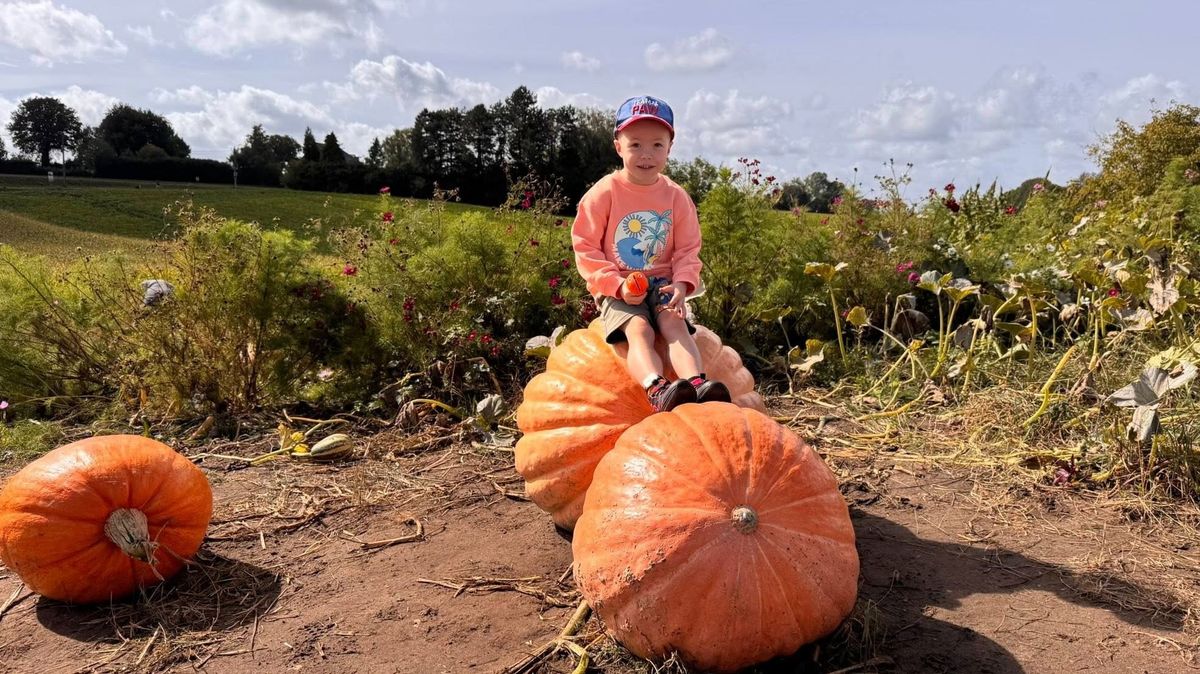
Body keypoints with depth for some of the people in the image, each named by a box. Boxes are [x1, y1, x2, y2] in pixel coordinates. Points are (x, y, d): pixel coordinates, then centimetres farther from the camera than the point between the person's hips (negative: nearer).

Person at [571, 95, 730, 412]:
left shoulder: (676, 196, 4)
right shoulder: (604, 193, -5)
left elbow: (688, 249, 7)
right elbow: (585, 247, -6)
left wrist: (682, 283, -14)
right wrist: (617, 285, -17)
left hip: (662, 284, 3)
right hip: (618, 290, -3)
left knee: (675, 324, -25)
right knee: (639, 329, -29)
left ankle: (697, 383, -45)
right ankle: (657, 391, -52)